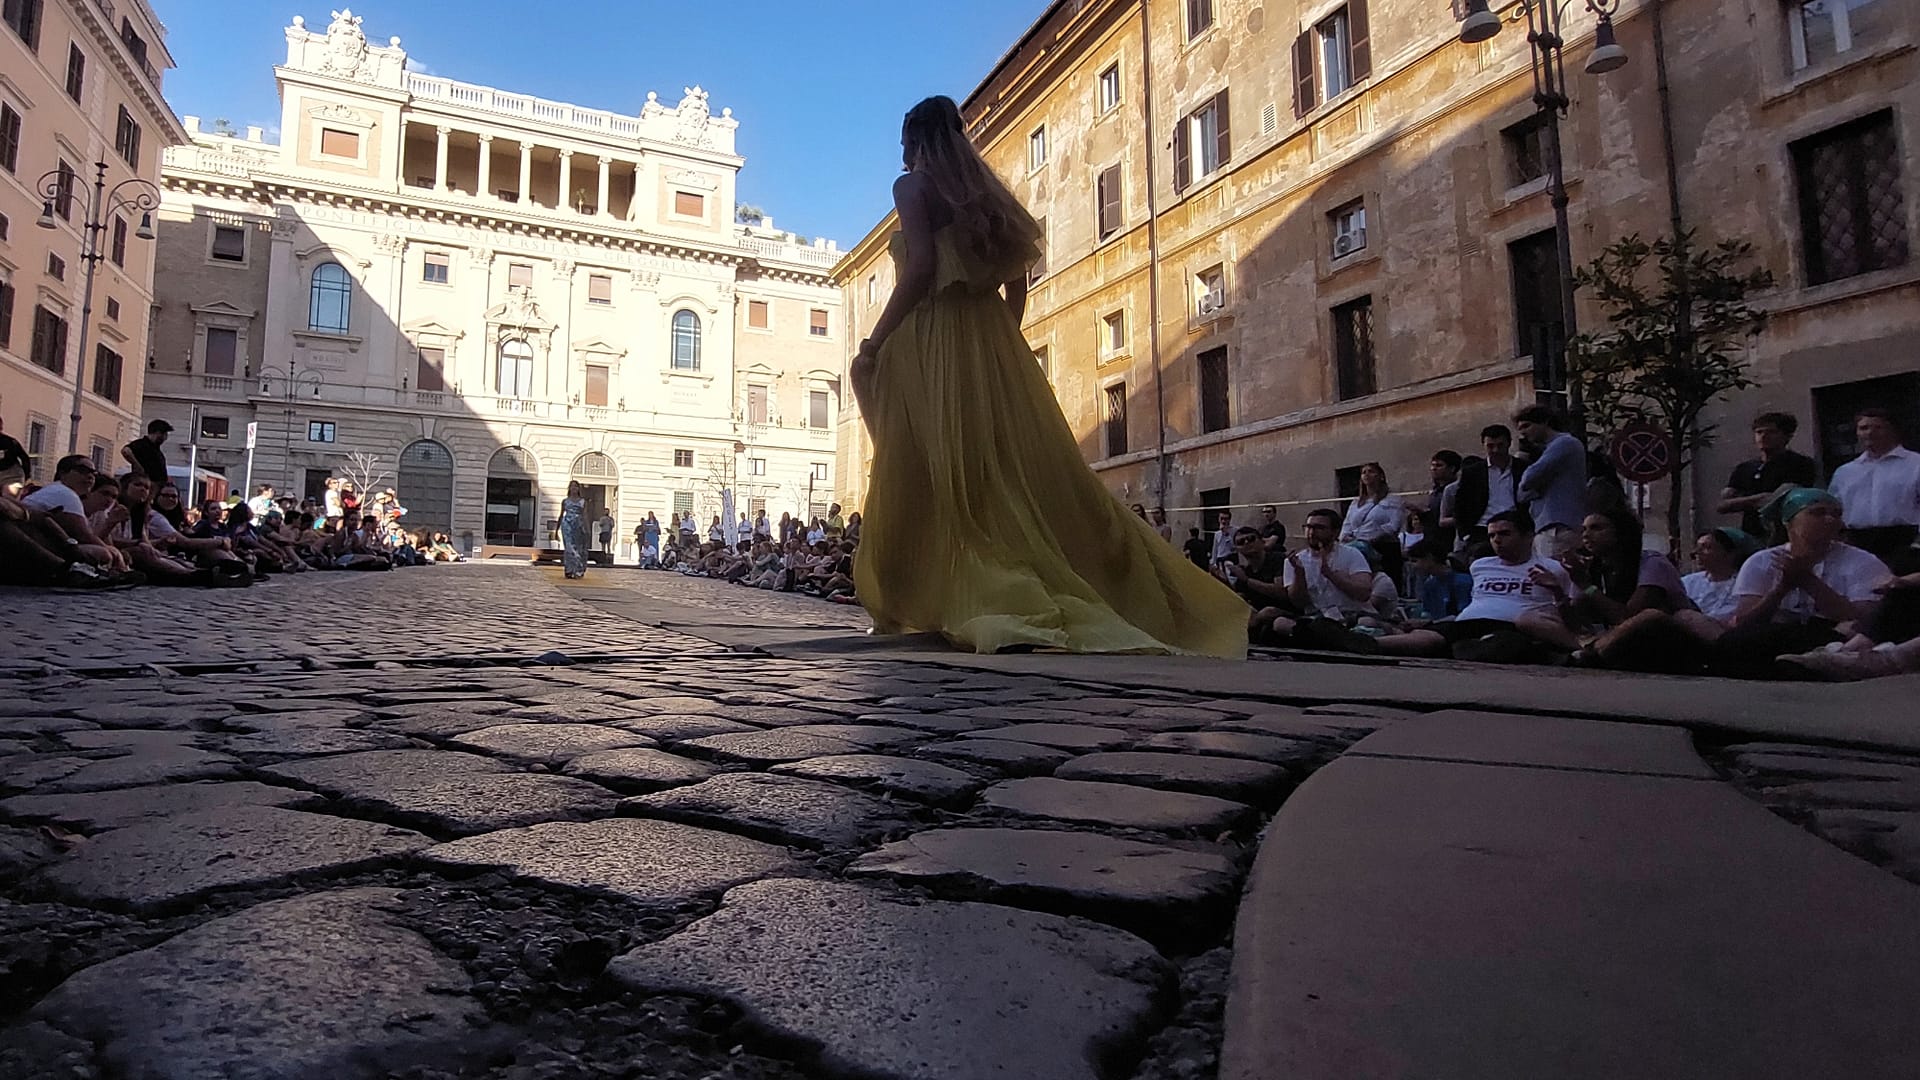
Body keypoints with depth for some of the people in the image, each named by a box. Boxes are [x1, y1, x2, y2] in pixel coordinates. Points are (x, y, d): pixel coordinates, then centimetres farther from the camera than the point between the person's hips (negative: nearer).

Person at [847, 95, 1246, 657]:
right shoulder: (986, 192, 21)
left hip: (930, 345, -6)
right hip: (992, 342, 6)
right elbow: (1017, 283, 15)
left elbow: (920, 267, -12)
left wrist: (873, 344, -10)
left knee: (928, 481, -4)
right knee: (1029, 470, 4)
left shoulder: (912, 185, 3)